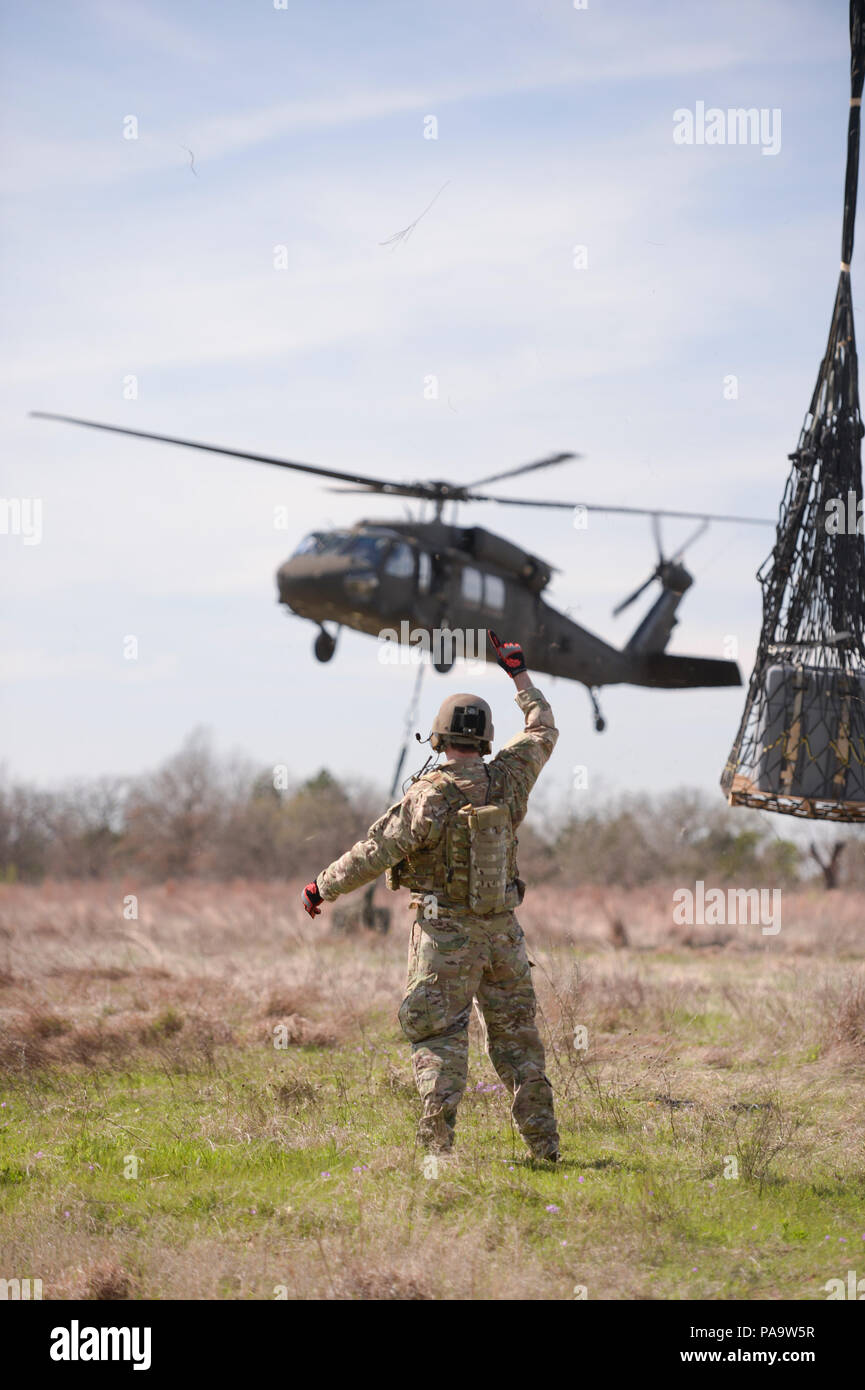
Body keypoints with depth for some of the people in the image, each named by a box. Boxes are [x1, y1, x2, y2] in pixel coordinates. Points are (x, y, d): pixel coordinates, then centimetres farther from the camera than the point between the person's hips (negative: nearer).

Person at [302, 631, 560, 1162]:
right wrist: (520, 672, 26)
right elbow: (544, 730, 16)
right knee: (517, 1034, 12)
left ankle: (439, 1143, -5)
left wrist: (323, 886, 1)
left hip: (446, 934, -5)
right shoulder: (507, 780, -3)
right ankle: (544, 1142, 14)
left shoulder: (429, 796, -17)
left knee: (439, 1037, 1)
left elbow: (374, 853, -12)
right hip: (501, 929, 5)